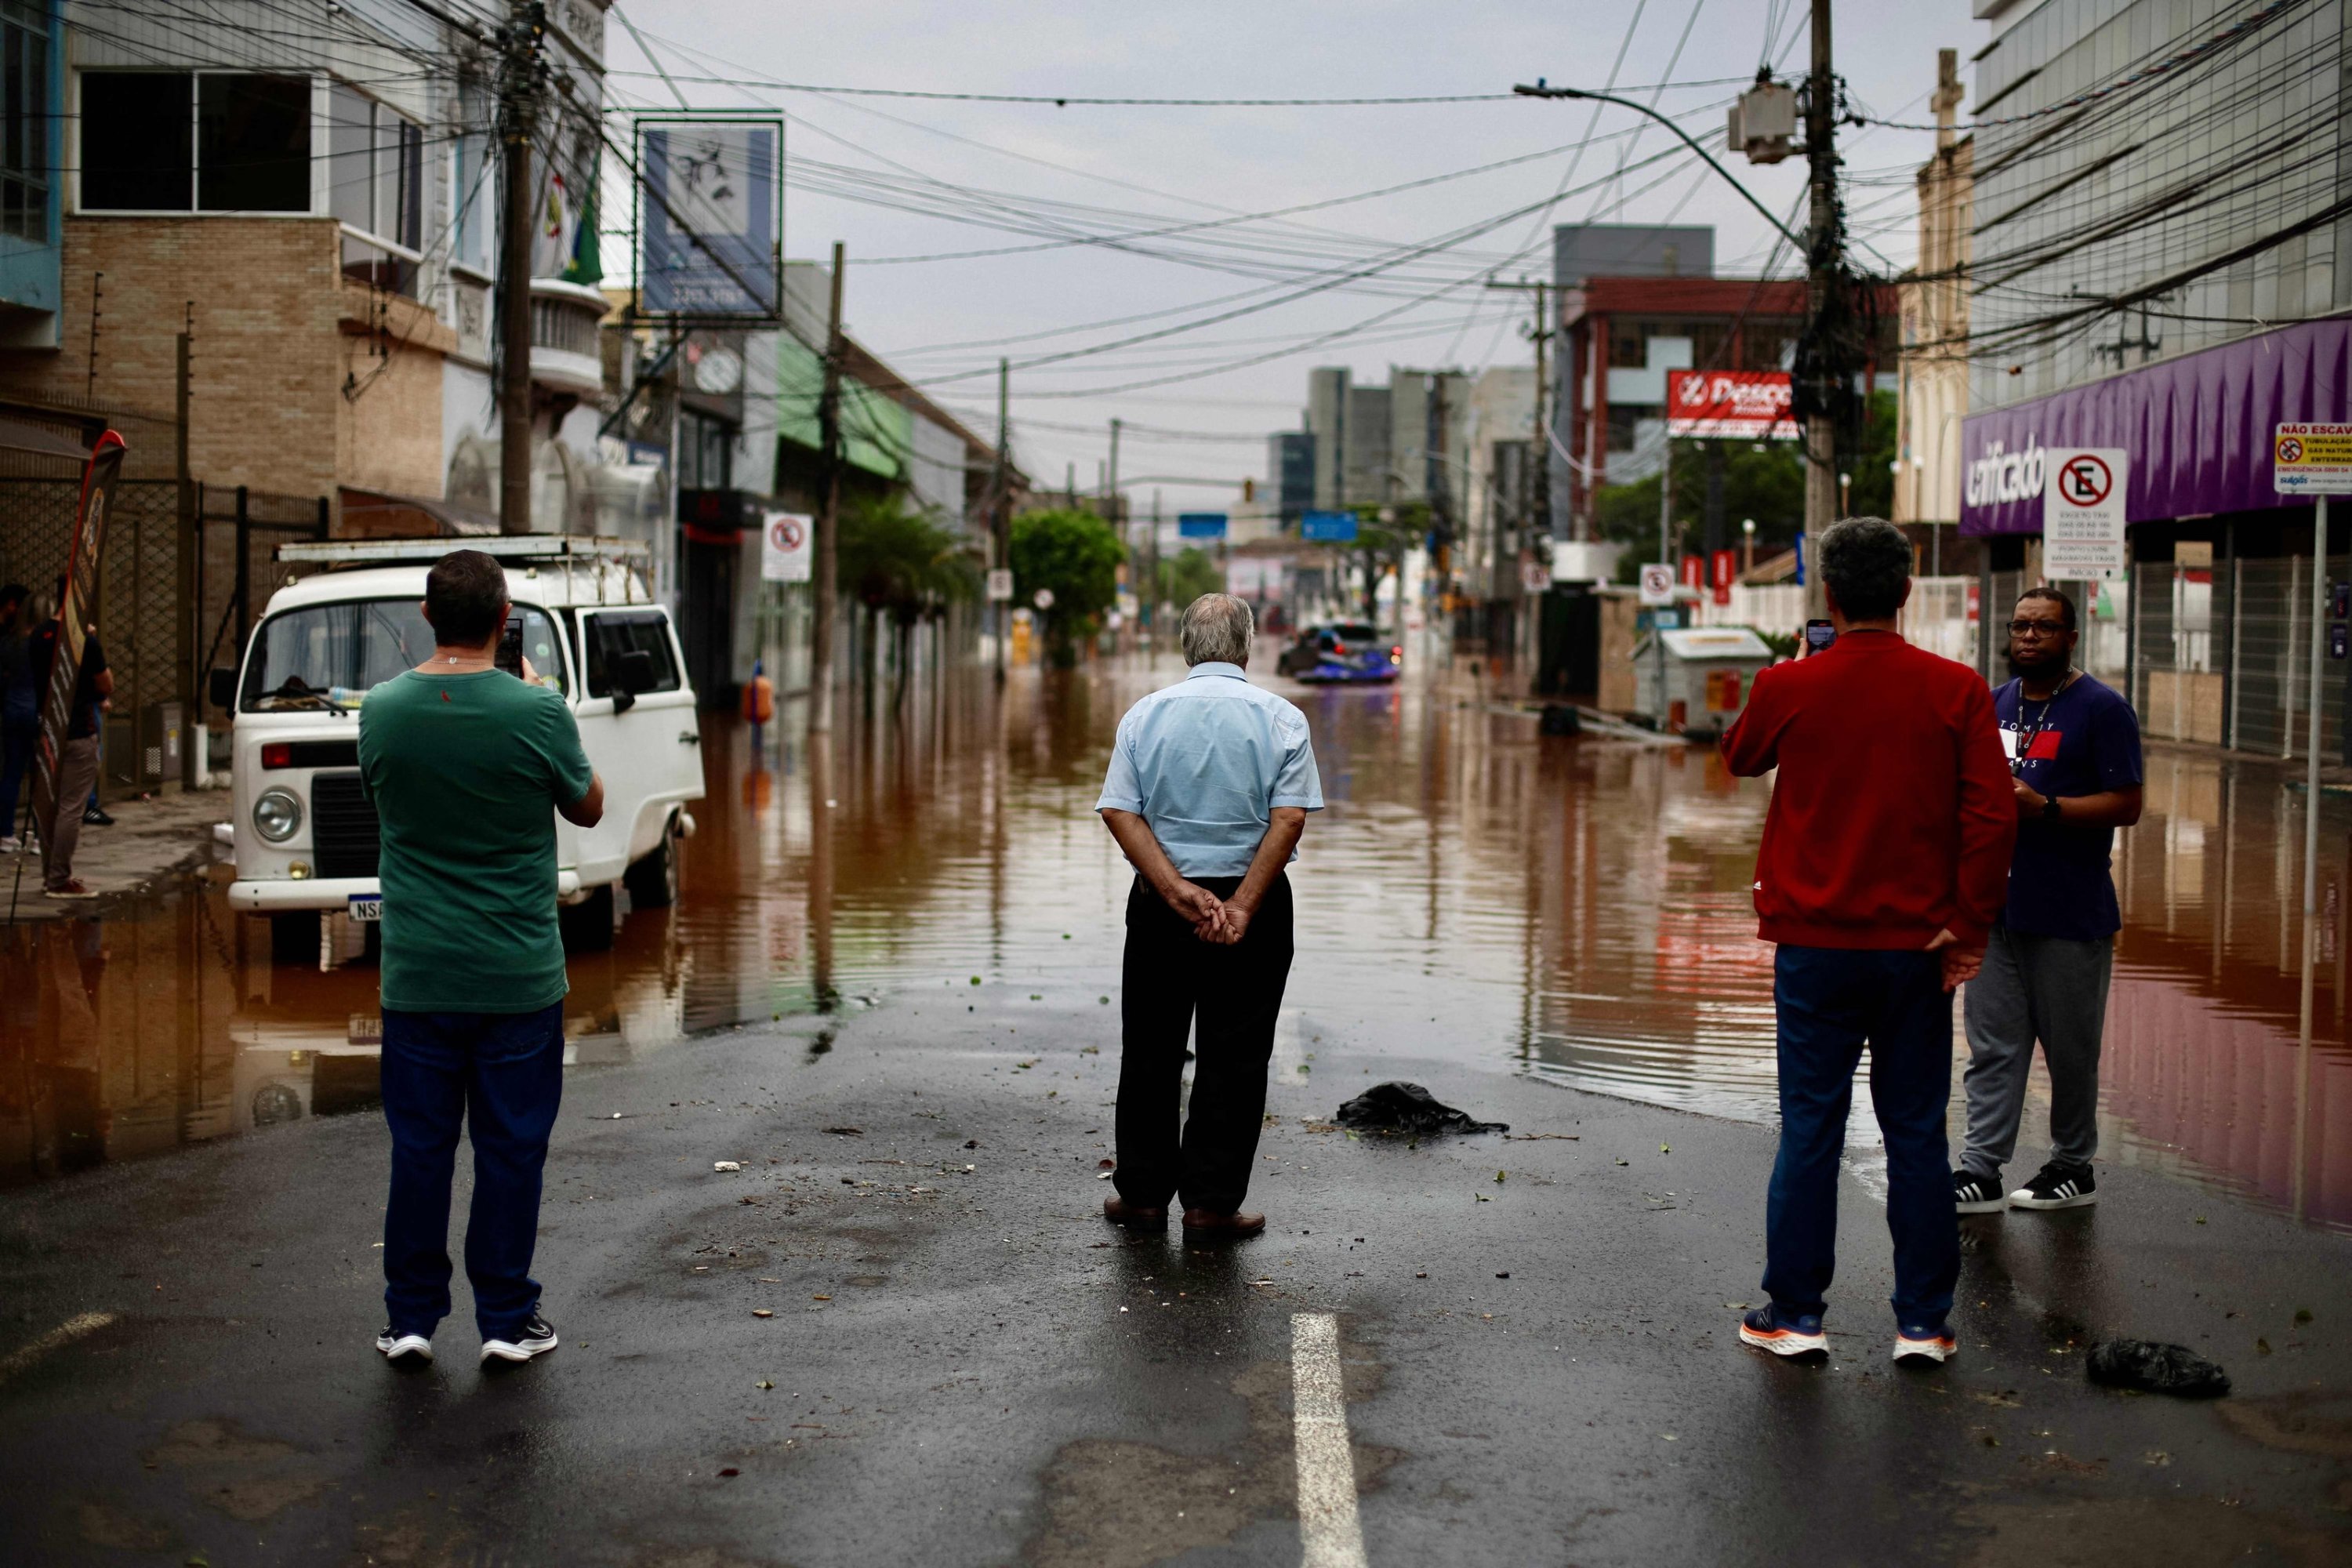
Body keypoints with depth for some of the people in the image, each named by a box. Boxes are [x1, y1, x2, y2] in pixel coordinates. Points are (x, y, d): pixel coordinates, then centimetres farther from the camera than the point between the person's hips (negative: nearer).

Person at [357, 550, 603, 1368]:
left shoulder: (381, 708, -5)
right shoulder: (536, 711, -13)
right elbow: (587, 807, 3)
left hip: (417, 976, 2)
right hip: (519, 976, -2)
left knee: (419, 1146, 11)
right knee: (510, 1147, 8)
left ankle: (411, 1317, 18)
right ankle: (506, 1317, 15)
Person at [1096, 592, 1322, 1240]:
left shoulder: (1145, 714, 2)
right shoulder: (1281, 718, -3)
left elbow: (1118, 810, -7)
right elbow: (1290, 818, -13)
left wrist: (1178, 892, -12)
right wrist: (1241, 906, -15)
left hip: (1160, 901, 2)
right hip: (1251, 898, -2)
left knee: (1150, 1052, 12)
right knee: (1233, 1058, 5)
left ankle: (1143, 1192, 18)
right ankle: (1211, 1203, 6)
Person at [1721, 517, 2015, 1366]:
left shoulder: (1788, 688, -5)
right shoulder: (1956, 690, -4)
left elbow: (1740, 756, 16)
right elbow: (1992, 815, -8)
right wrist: (1969, 925, -2)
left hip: (1815, 945, -1)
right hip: (1917, 947, 1)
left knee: (1810, 1129, 6)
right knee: (1916, 1134, 8)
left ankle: (1794, 1313, 12)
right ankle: (1922, 1321, 14)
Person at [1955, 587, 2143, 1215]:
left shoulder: (2102, 709, -6)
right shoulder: (1993, 704, 14)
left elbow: (2126, 805, -12)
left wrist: (2045, 807, -20)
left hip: (2070, 915, -5)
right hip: (1994, 903, 6)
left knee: (2070, 1050, 5)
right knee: (1993, 1047, 4)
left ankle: (2073, 1168, 18)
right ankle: (1980, 1171, 6)